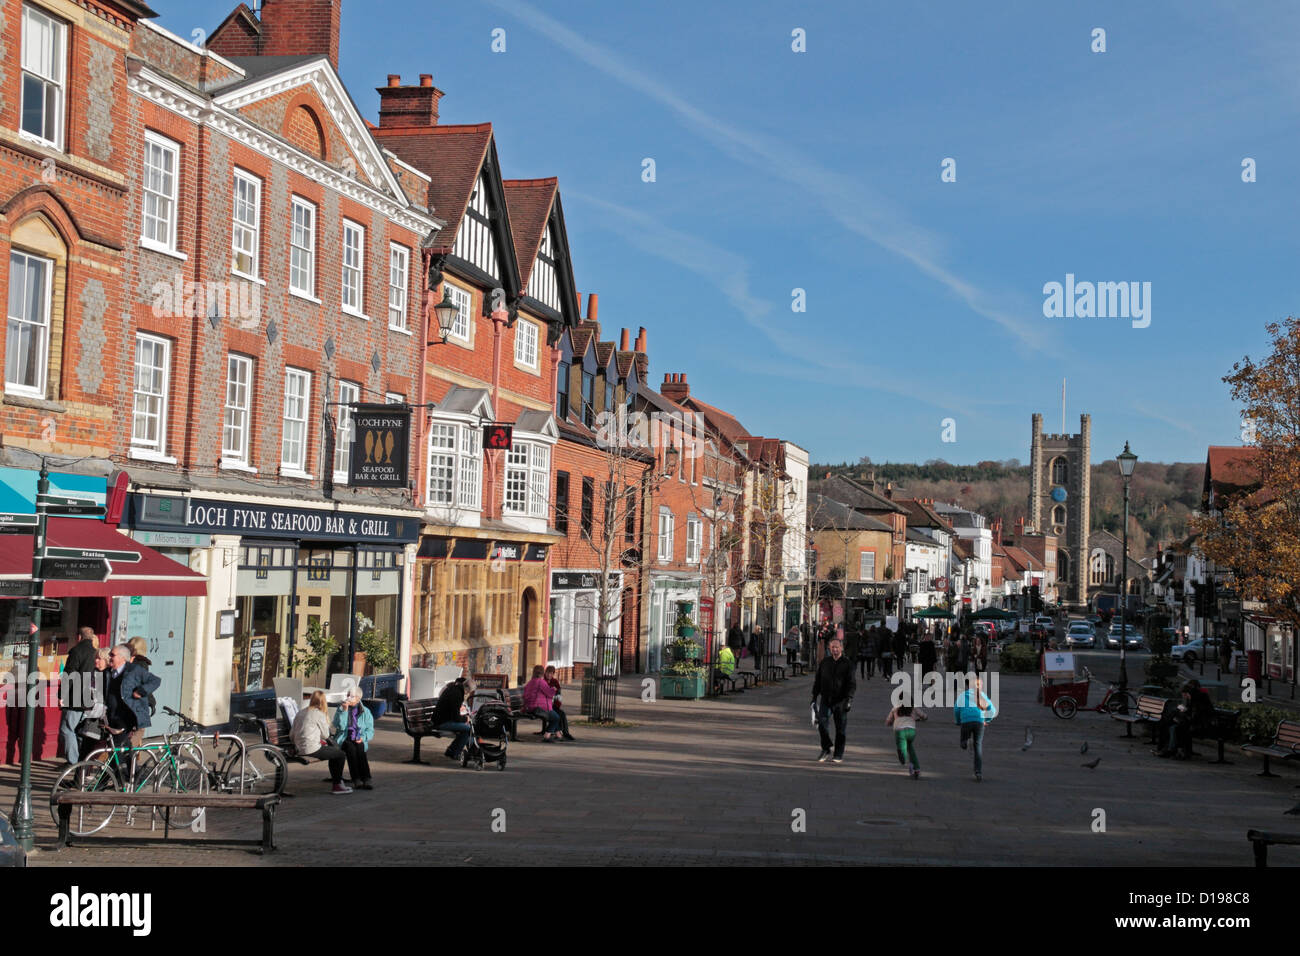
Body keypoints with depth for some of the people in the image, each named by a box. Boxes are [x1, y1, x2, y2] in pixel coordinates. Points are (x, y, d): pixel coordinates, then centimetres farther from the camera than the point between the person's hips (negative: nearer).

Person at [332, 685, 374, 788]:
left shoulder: (365, 711, 11)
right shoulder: (340, 710, 10)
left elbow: (370, 730, 8)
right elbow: (340, 726, -6)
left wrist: (363, 738, -11)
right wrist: (344, 711, -13)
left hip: (359, 741, 0)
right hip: (344, 740, 0)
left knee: (359, 748, -34)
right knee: (351, 748, -34)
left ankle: (366, 779, -43)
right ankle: (356, 779, -40)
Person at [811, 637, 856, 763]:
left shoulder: (847, 664, 2)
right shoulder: (824, 663, 11)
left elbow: (852, 683, -4)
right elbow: (817, 681, 17)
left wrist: (849, 698, -17)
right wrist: (814, 697, 12)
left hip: (840, 701, -2)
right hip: (825, 699, 2)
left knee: (840, 728, 2)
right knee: (822, 722, -15)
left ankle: (838, 755, 12)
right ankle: (826, 750, -1)